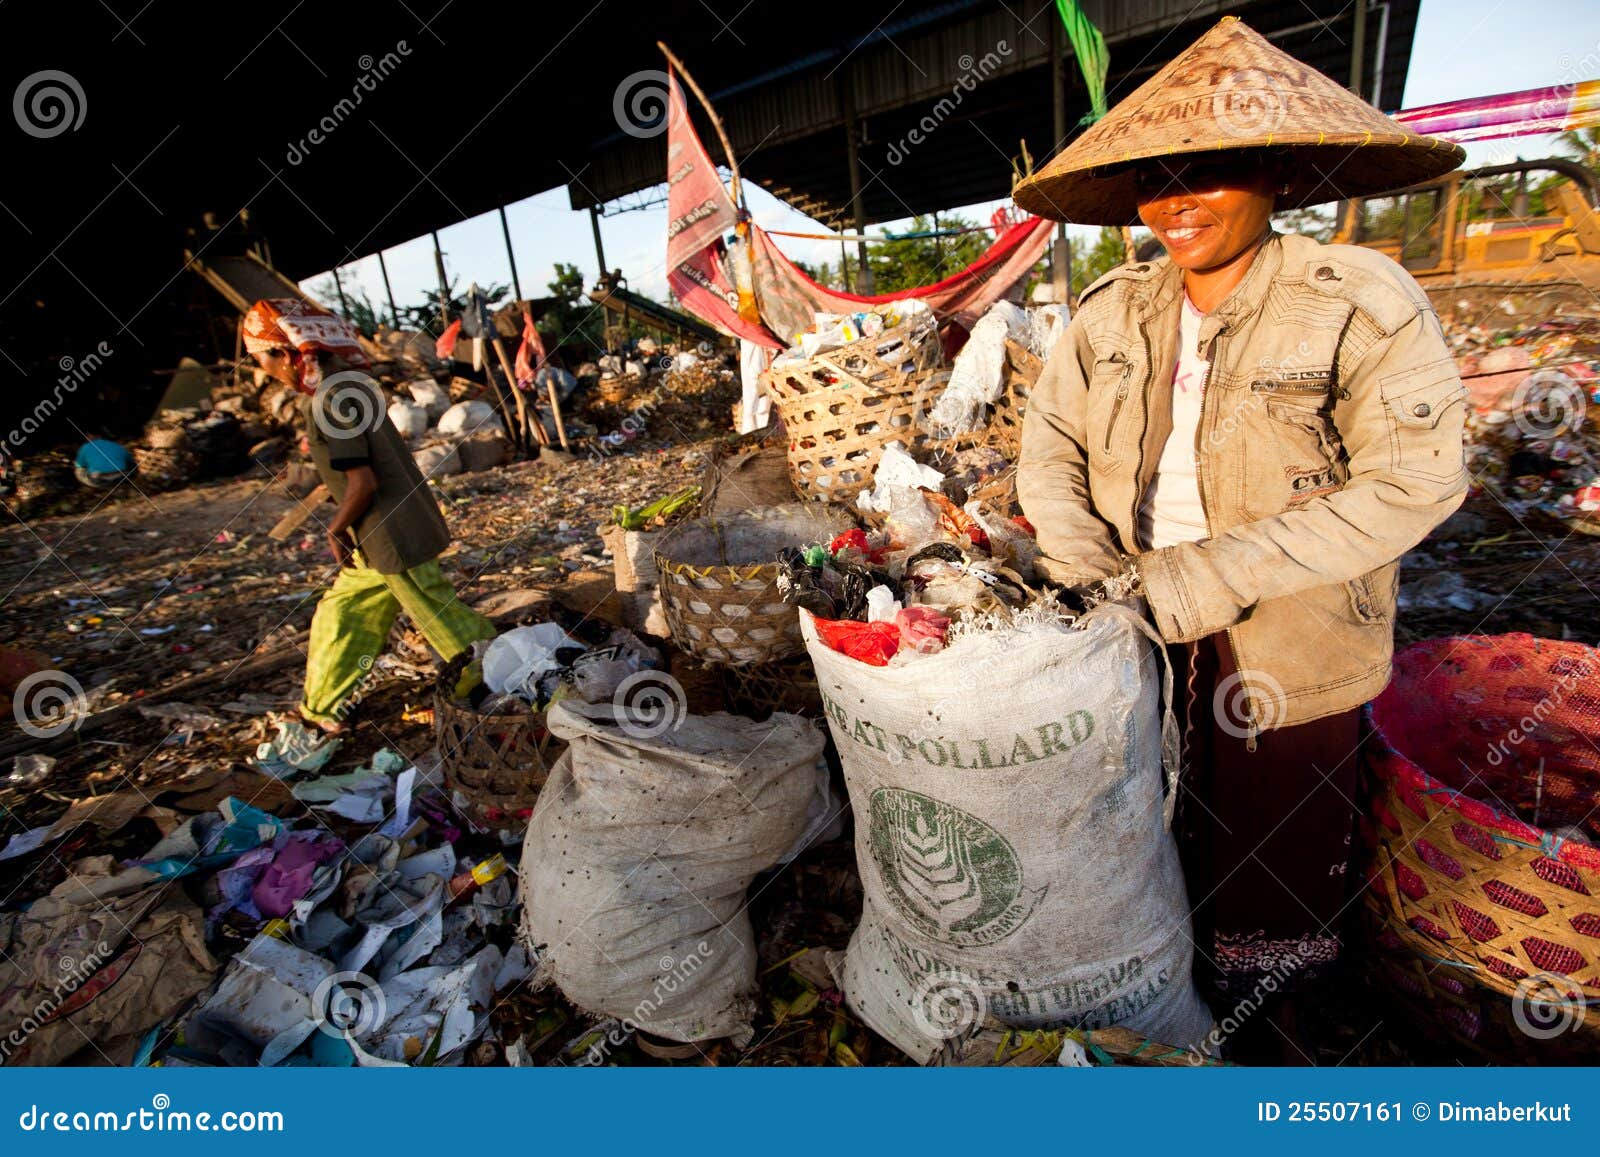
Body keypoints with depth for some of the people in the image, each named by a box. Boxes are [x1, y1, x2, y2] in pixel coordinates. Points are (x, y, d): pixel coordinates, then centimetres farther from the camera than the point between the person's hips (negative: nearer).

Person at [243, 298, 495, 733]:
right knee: (340, 613, 20)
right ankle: (320, 710, 35)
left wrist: (336, 528, -7)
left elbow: (362, 483, -23)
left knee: (439, 614, 0)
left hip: (393, 534, -10)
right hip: (380, 535, 10)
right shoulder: (347, 383, 8)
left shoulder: (328, 402, -20)